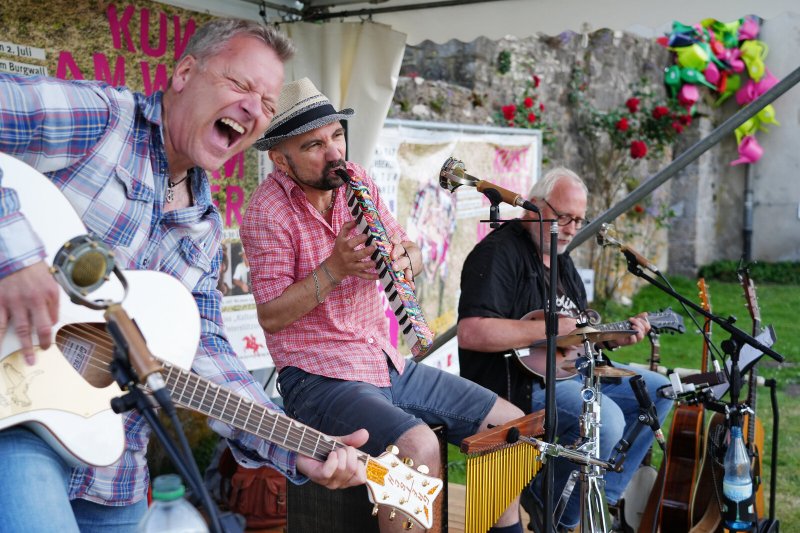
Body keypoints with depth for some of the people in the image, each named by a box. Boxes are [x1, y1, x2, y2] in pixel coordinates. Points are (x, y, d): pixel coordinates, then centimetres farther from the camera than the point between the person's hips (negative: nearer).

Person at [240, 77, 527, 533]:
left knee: (511, 423, 3)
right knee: (419, 447, -33)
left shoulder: (357, 180, 7)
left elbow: (411, 252, 12)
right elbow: (271, 317, -15)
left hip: (389, 363, 7)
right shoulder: (268, 211, -13)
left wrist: (405, 259, -12)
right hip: (319, 376, -7)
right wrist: (334, 268, -26)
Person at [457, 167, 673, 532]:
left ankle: (600, 498, 9)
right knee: (606, 420, -31)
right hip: (516, 382, -10)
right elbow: (470, 333, -29)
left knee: (659, 390, 9)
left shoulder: (559, 258, 18)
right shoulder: (498, 253, -14)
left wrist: (615, 336, 3)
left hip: (571, 370, 10)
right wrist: (549, 328, -24)